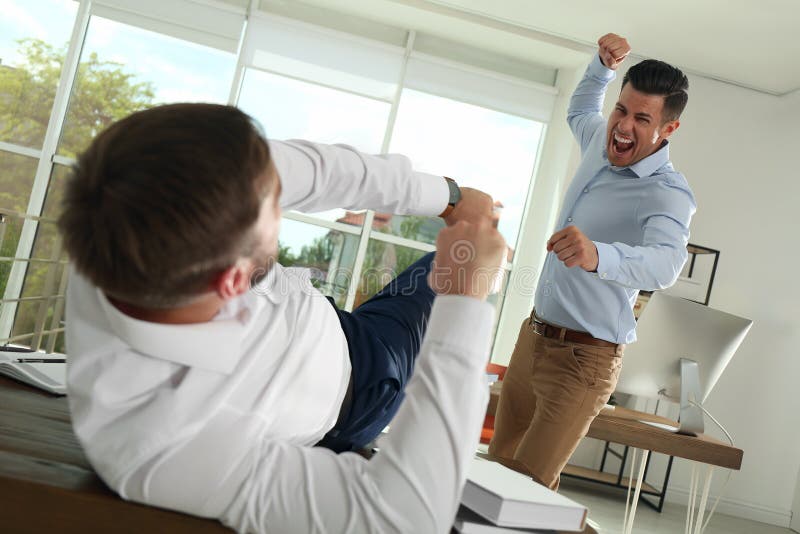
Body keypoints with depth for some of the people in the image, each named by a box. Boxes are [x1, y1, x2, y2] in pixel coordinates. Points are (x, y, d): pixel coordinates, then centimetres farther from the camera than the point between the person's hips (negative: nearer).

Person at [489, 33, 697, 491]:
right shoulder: (603, 143, 4)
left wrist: (598, 255, -61)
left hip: (583, 358, -7)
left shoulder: (668, 194, -19)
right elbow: (579, 110, 30)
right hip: (534, 334, 7)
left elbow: (665, 264, -42)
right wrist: (604, 65, 14)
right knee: (498, 462, 11)